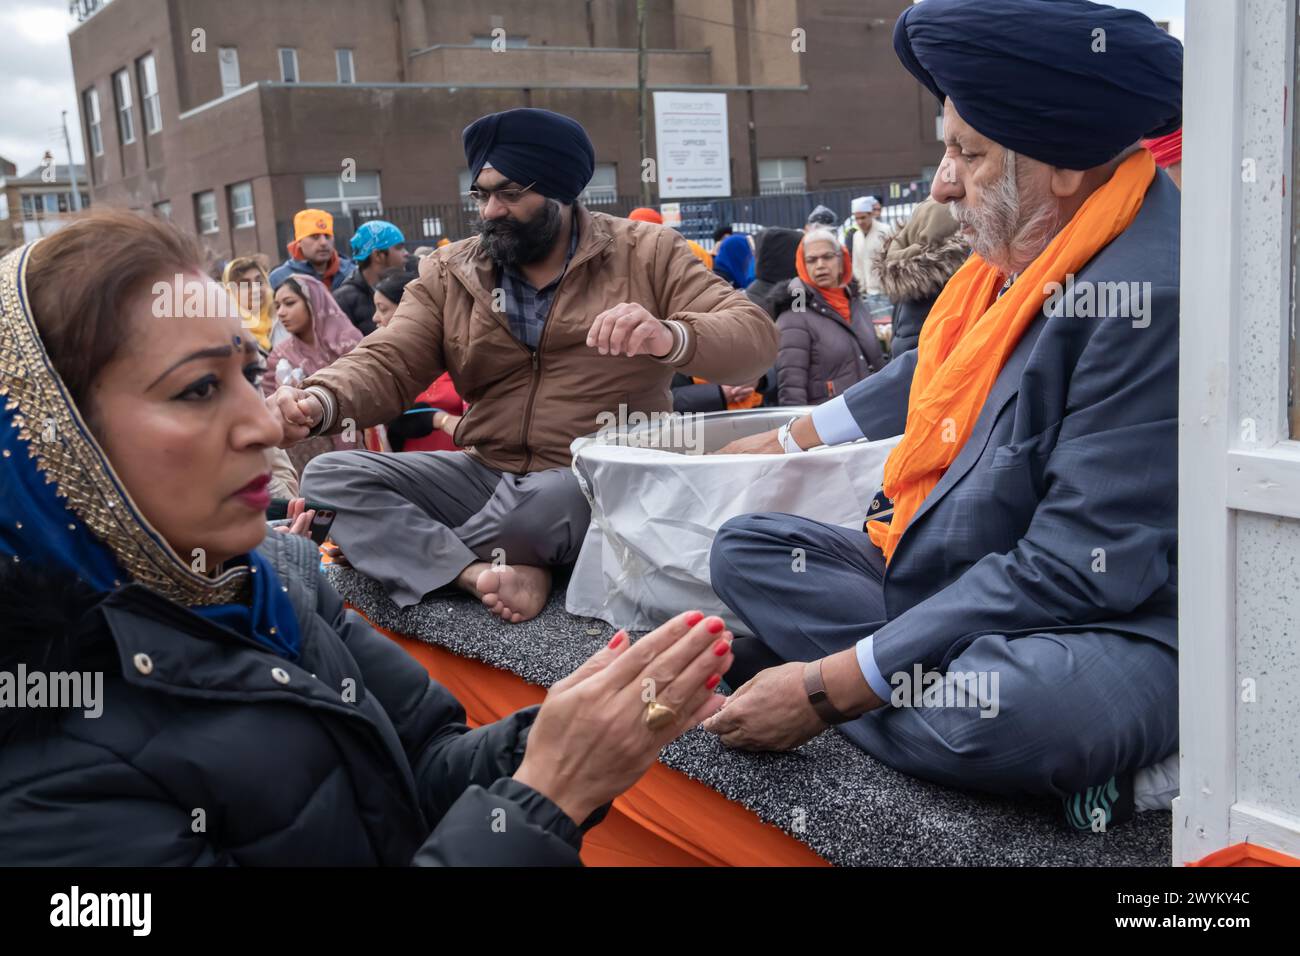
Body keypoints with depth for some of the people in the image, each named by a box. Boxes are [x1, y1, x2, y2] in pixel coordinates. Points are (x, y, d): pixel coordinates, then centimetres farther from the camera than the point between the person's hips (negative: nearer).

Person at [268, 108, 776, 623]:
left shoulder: (646, 253, 1)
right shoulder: (448, 273, 9)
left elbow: (755, 336, -7)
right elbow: (386, 365, 0)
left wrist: (670, 337, -30)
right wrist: (320, 401, -24)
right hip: (486, 477, 4)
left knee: (547, 499, -38)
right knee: (330, 477, -13)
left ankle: (406, 550, -9)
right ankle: (485, 576, -30)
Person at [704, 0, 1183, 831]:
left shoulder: (1160, 293, -25)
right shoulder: (1023, 247, 2)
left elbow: (1079, 572, -27)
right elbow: (941, 370, 24)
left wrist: (829, 687, -24)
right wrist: (791, 441, 33)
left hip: (1112, 627, -10)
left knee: (1000, 711, -42)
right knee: (748, 548, 6)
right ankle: (941, 689, -11)